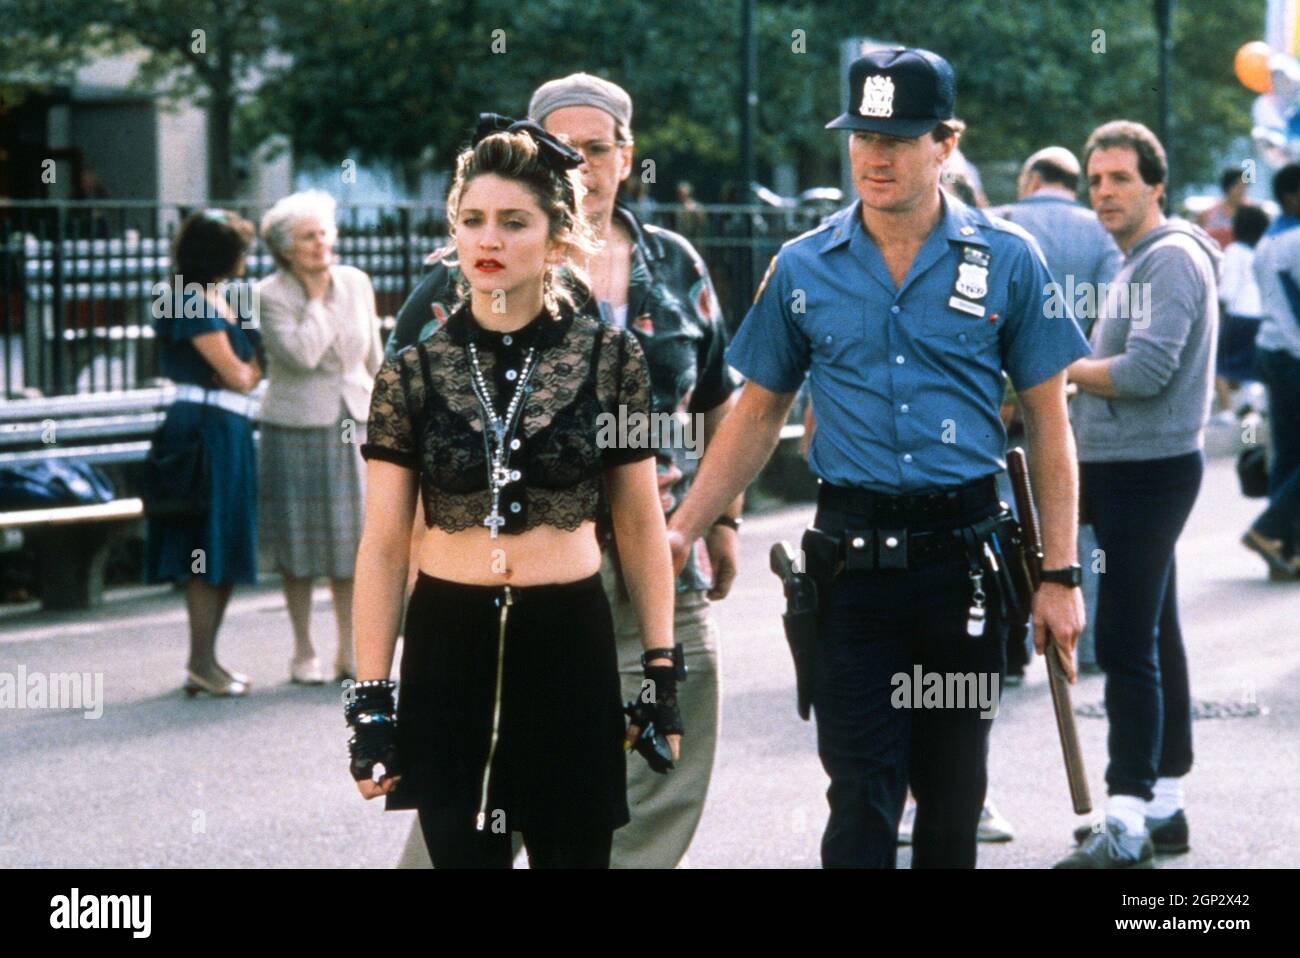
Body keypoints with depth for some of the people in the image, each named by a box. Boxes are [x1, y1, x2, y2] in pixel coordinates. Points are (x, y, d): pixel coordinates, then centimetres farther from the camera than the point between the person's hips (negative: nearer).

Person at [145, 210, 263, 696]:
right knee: (209, 545, -8)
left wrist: (250, 369, -1)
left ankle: (205, 660, 13)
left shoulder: (220, 303, 18)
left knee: (226, 548, 9)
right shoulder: (193, 304, -12)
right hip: (206, 431, -9)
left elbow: (251, 371, 19)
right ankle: (201, 662, -6)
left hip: (231, 435, 9)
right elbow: (236, 375, -12)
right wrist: (254, 368, 7)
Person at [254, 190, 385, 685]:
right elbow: (303, 352, -23)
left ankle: (349, 652, 14)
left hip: (354, 422, 4)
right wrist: (315, 297, -13)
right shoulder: (269, 296, -9)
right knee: (302, 541, 2)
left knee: (352, 537, 5)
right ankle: (303, 652, 13)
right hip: (298, 427, -4)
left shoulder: (356, 283, 4)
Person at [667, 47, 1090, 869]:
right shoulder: (804, 270, 4)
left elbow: (1049, 424, 2)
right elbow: (759, 416, 12)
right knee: (862, 799, -5)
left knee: (954, 795, 11)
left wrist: (1060, 576, -2)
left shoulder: (1007, 261, 0)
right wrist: (681, 531, 2)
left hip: (966, 554, 0)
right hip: (853, 559, 0)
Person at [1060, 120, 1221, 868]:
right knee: (1155, 639, 13)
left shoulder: (1172, 258, -13)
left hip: (1150, 470, -10)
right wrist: (1075, 370, 3)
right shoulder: (1138, 261, 17)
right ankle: (1164, 805, 19)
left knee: (1128, 644, -13)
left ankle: (1128, 826, -15)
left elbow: (1146, 371, -23)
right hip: (1124, 469, 10)